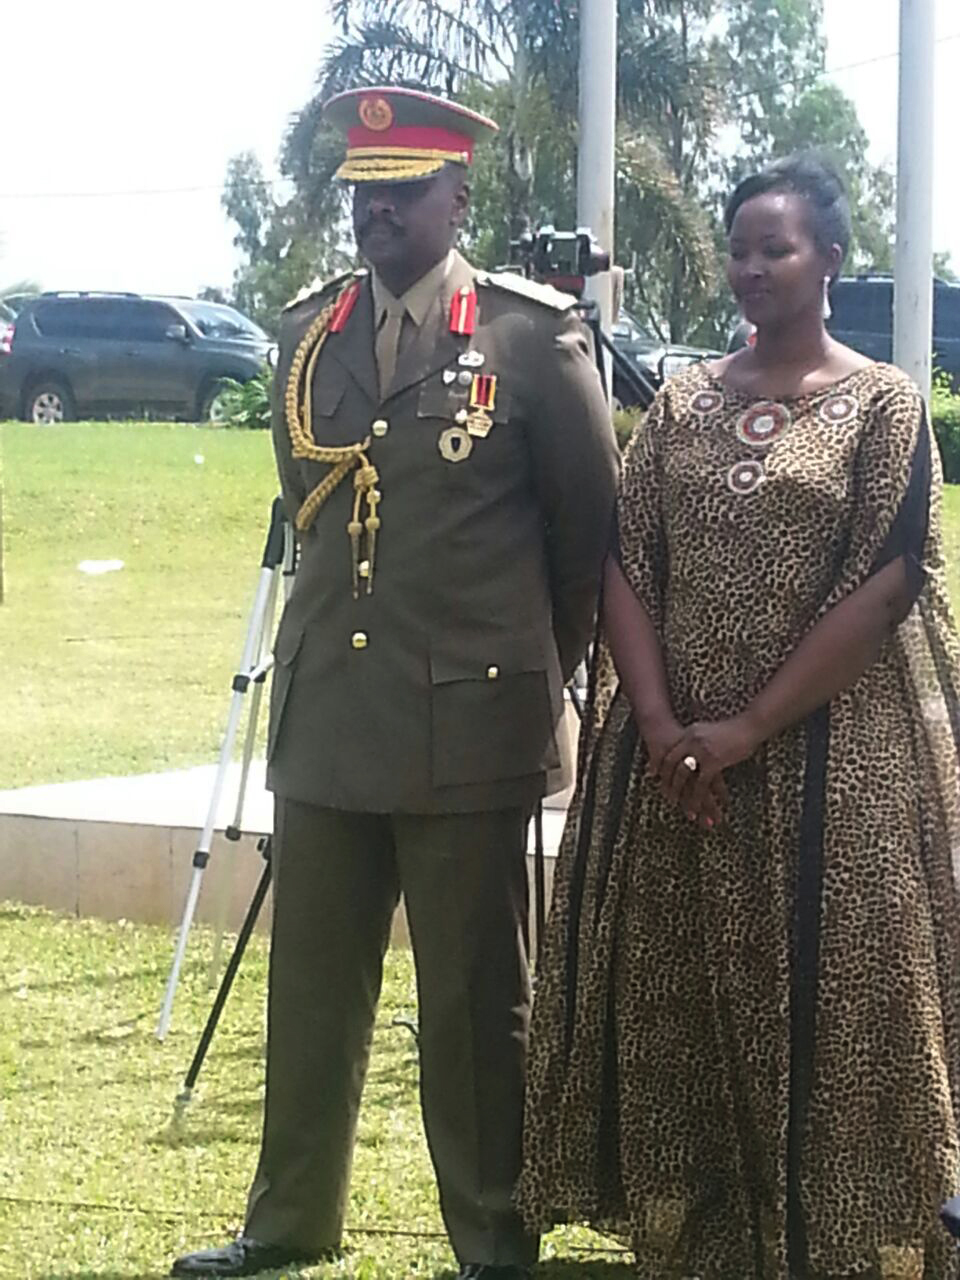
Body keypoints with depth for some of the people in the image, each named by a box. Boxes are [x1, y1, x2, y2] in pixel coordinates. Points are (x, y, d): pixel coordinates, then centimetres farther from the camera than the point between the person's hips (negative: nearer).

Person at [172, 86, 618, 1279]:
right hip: (325, 711, 5)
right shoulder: (308, 330, 8)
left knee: (473, 1001, 4)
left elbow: (592, 520, 2)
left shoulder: (532, 333, -6)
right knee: (309, 983, 12)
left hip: (468, 720, -5)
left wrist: (534, 662, 11)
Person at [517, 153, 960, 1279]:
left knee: (822, 1004, -2)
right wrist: (660, 726, -11)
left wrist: (750, 729, -15)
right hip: (675, 755, 4)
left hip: (829, 757, -4)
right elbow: (626, 568, 4)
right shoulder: (681, 403, 10)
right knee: (673, 999, 6)